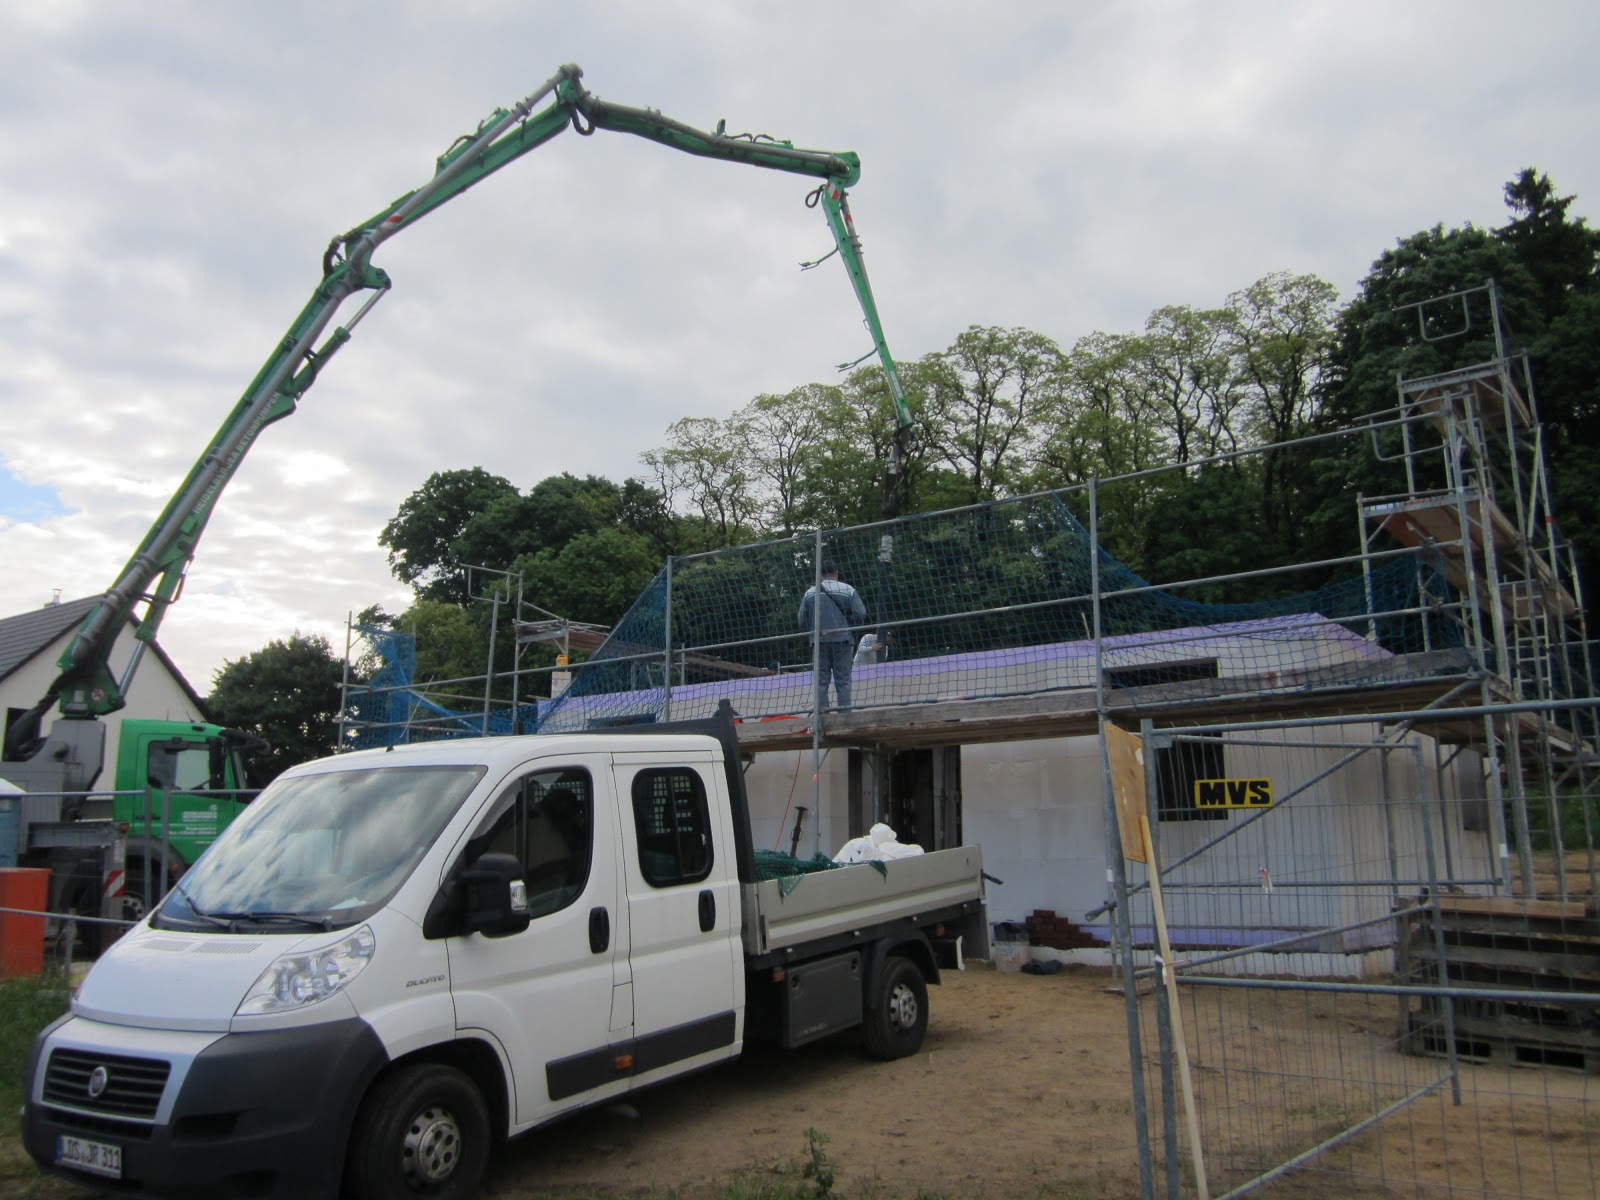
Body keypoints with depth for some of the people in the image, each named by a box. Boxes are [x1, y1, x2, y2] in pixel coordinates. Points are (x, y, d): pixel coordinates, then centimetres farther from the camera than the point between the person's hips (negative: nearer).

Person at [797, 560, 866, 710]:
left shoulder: (810, 593, 4)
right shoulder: (848, 590, 0)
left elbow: (802, 621, 5)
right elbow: (860, 615, -6)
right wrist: (845, 621, 12)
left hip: (819, 642, 1)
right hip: (842, 641, -1)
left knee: (821, 680, 5)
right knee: (843, 680, 2)